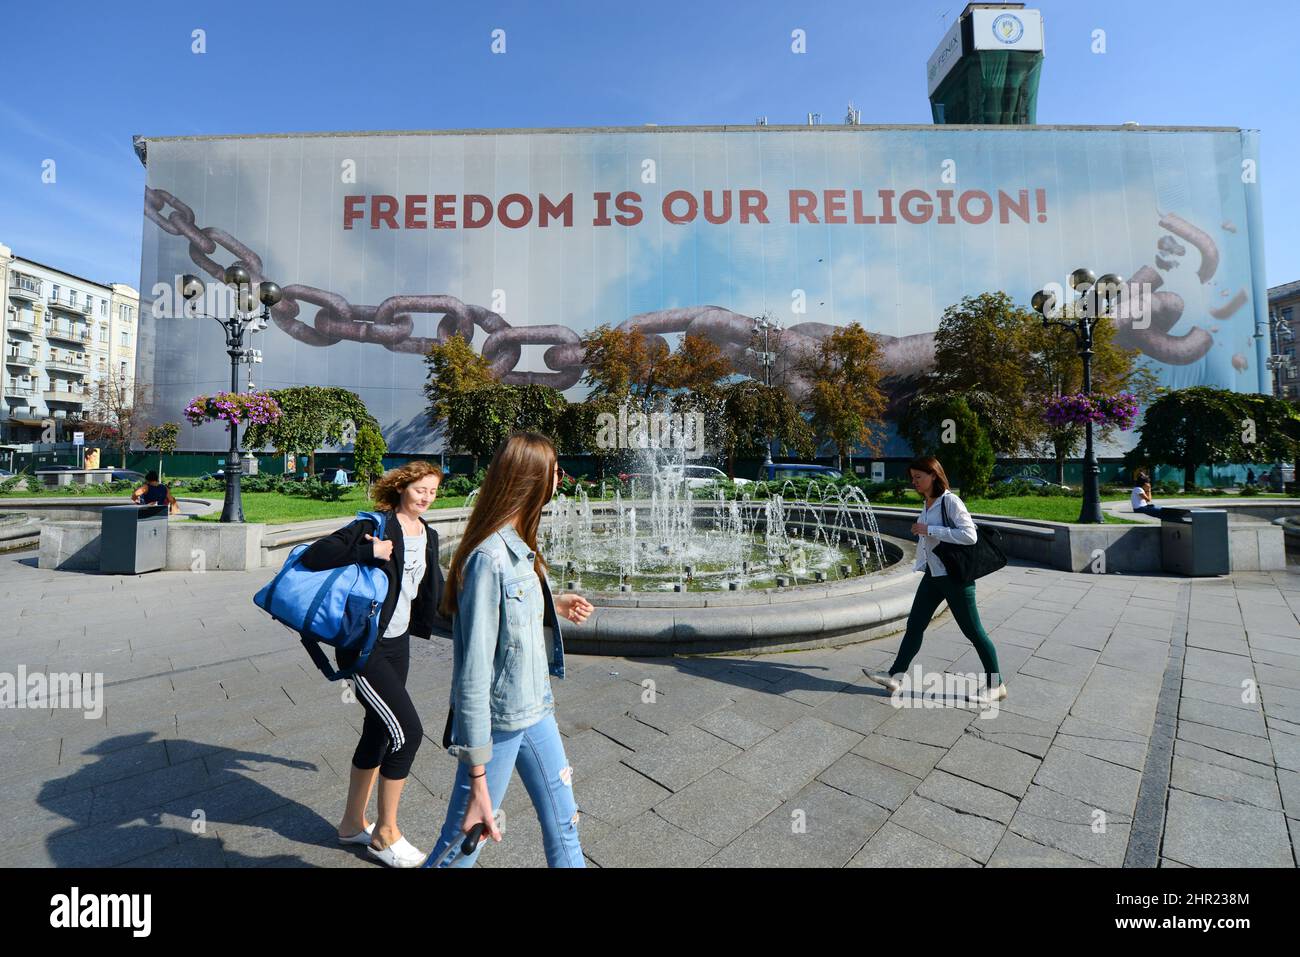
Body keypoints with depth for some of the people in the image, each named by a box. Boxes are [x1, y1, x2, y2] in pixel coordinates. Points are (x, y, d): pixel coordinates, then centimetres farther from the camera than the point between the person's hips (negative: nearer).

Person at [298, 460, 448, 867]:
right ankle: (385, 834, 16)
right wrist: (370, 551, -27)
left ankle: (353, 822, 39)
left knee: (379, 732, 18)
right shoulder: (374, 526, -15)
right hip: (363, 648, -8)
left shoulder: (428, 536, 7)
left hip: (398, 643, 8)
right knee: (407, 731, -7)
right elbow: (313, 556, -24)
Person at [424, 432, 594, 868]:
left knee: (563, 824, 21)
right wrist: (478, 783, -21)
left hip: (535, 709, 8)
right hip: (497, 721, -8)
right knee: (462, 844, 13)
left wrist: (556, 605, 3)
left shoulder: (519, 545, 1)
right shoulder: (490, 557, -26)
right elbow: (472, 676, -25)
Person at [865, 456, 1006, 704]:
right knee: (914, 625, 9)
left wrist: (928, 530, -25)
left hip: (955, 577, -8)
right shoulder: (928, 504, 8)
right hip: (933, 576, 8)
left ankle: (996, 685, 23)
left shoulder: (950, 501, -17)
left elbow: (970, 535, -26)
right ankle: (895, 676, 16)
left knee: (973, 631, 5)